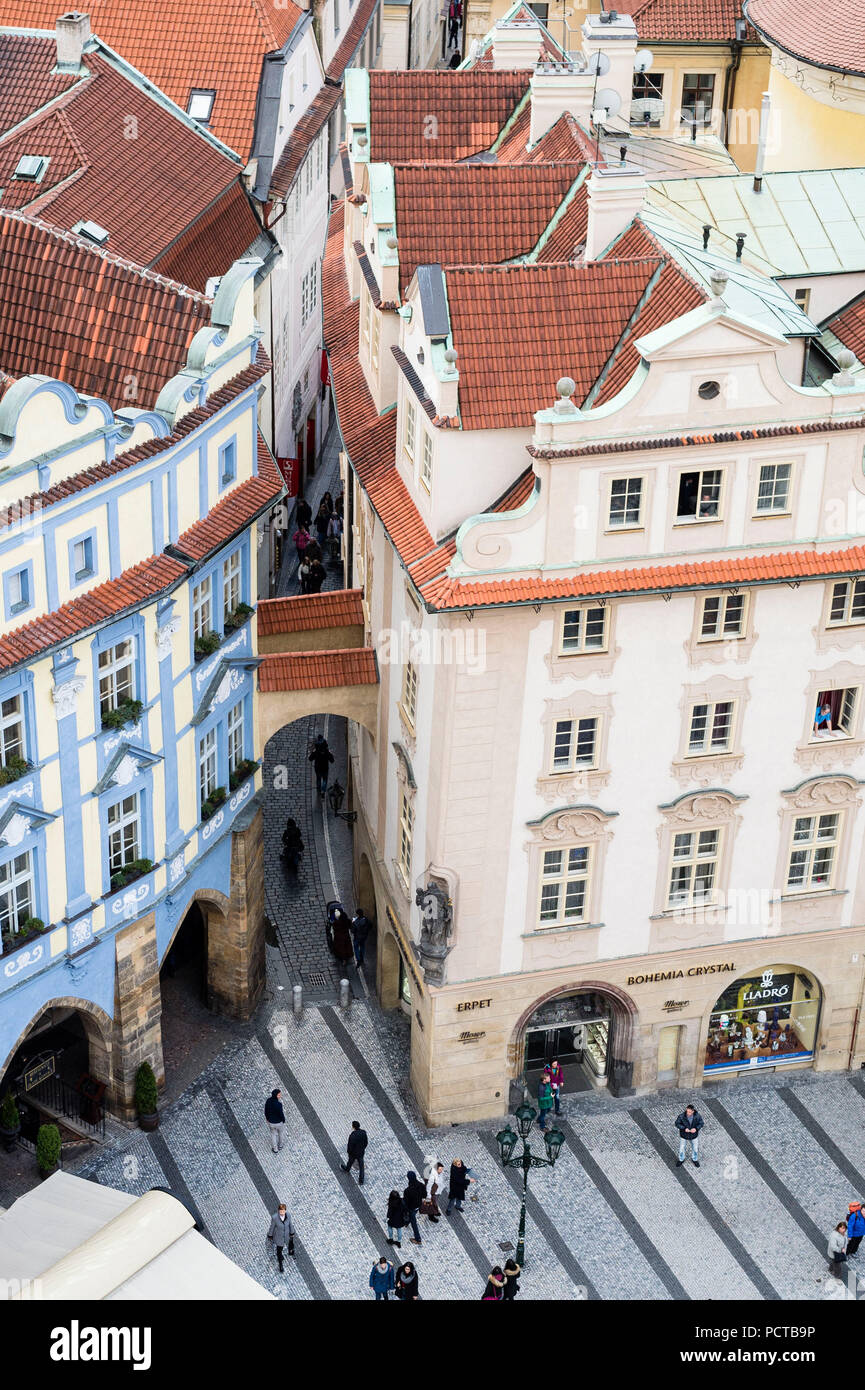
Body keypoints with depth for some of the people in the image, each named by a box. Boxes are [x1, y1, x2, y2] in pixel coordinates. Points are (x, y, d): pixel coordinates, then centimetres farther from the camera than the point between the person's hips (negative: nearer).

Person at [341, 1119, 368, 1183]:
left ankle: (347, 1169, 61)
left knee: (350, 1161, 28)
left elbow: (350, 1146, -23)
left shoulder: (352, 1136, -35)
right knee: (361, 1166, 17)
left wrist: (349, 1152, -3)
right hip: (361, 1153, 4)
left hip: (354, 1153, -4)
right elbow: (366, 1142, -2)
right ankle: (361, 1181, 28)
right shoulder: (363, 1133, -18)